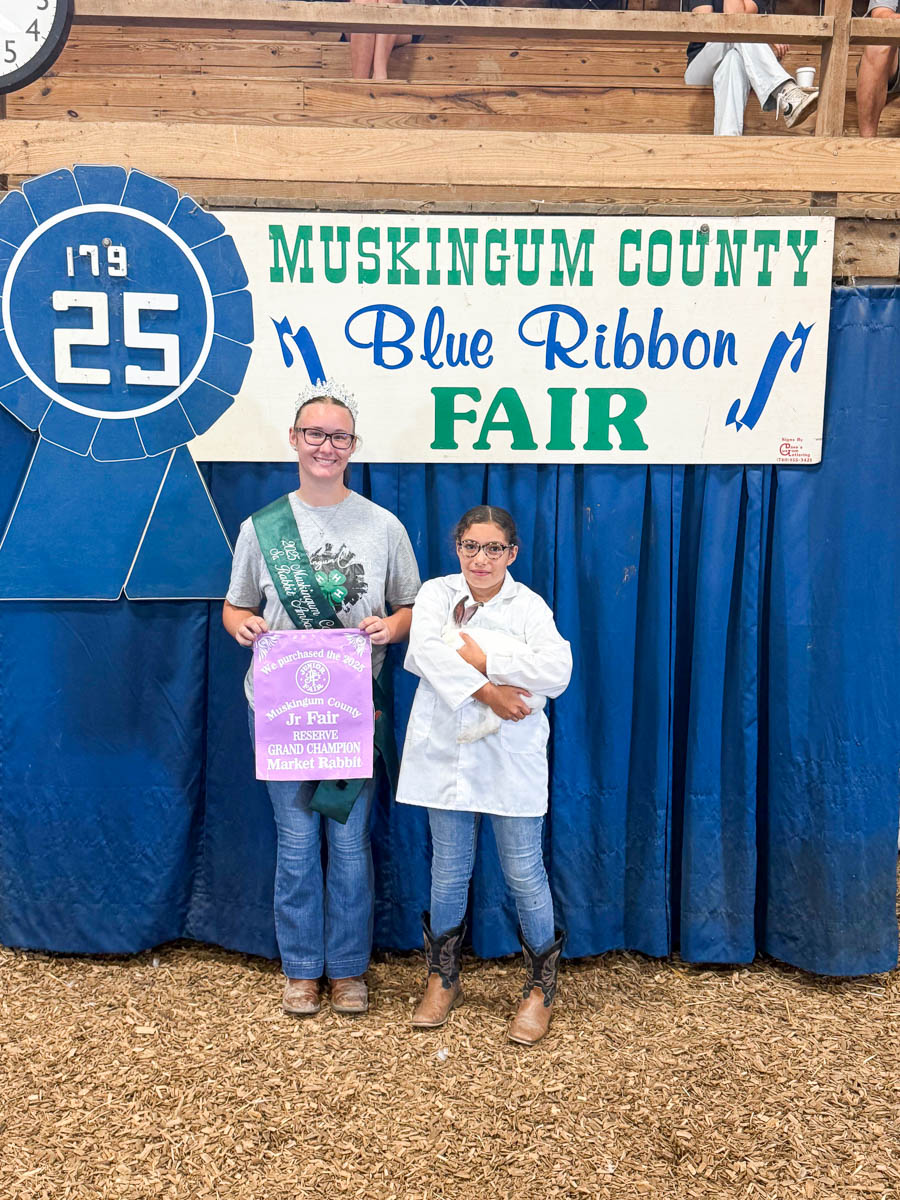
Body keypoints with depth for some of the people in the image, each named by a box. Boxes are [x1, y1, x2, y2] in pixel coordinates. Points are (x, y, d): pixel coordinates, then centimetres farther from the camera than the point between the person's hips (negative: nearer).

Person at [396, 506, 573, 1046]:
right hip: (446, 754, 2)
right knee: (449, 873, 13)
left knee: (524, 872, 5)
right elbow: (424, 652, -15)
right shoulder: (436, 594, 4)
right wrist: (486, 691, -21)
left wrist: (483, 661, -18)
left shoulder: (529, 606, -1)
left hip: (511, 759, -1)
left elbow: (557, 670, -16)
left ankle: (541, 987, 25)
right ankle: (443, 980, 34)